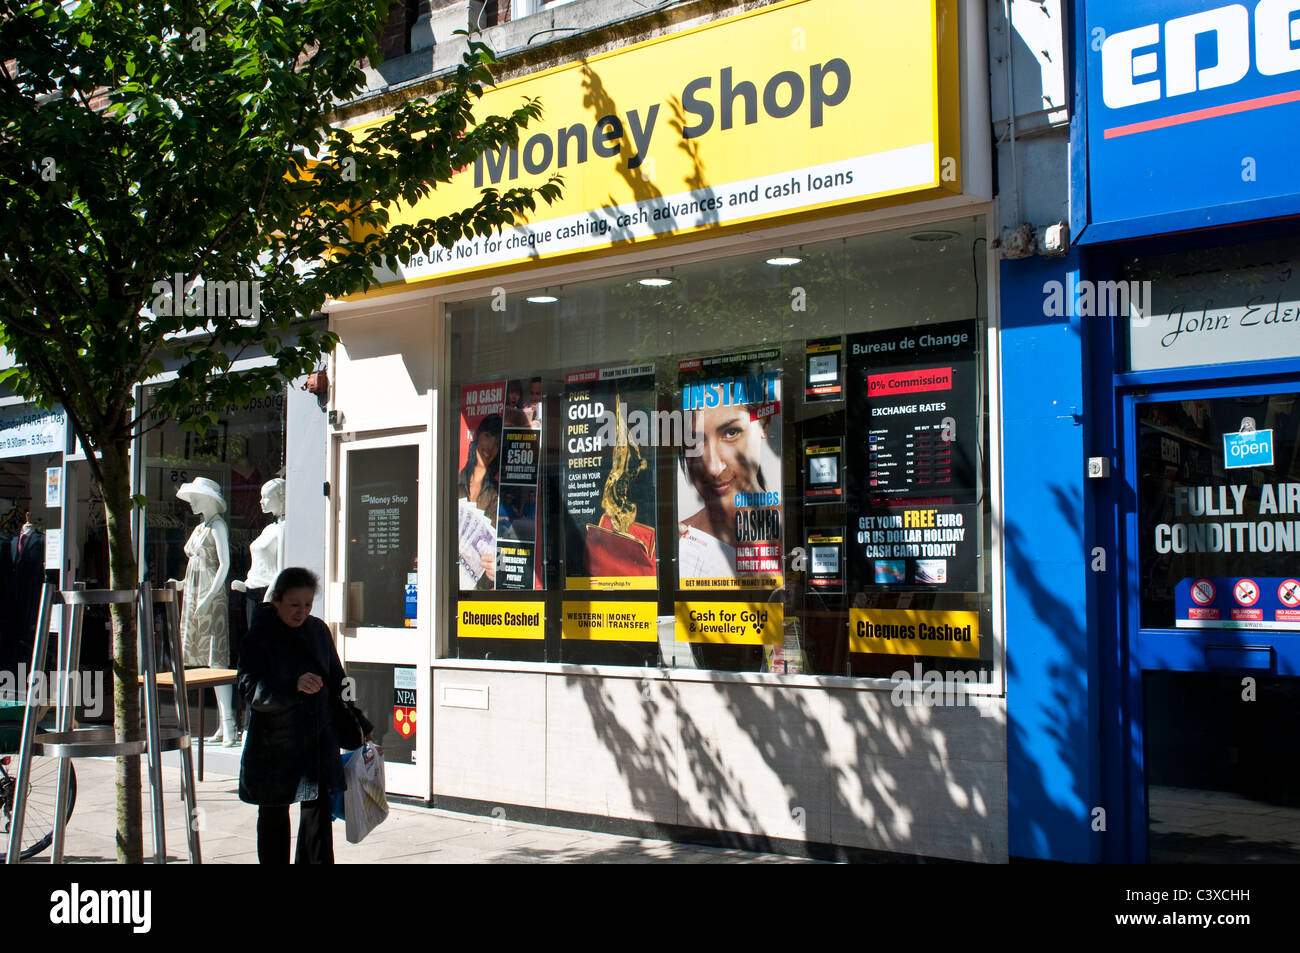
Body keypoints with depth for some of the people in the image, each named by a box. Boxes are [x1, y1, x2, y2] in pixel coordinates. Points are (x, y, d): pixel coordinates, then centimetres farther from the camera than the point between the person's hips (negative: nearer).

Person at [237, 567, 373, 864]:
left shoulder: (318, 631, 5)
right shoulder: (258, 638, -10)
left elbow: (336, 683, 16)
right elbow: (251, 690, -22)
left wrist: (356, 724, 17)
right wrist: (295, 685, -37)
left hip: (319, 743, 4)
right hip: (273, 745, -3)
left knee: (318, 815, 2)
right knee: (273, 818, 10)